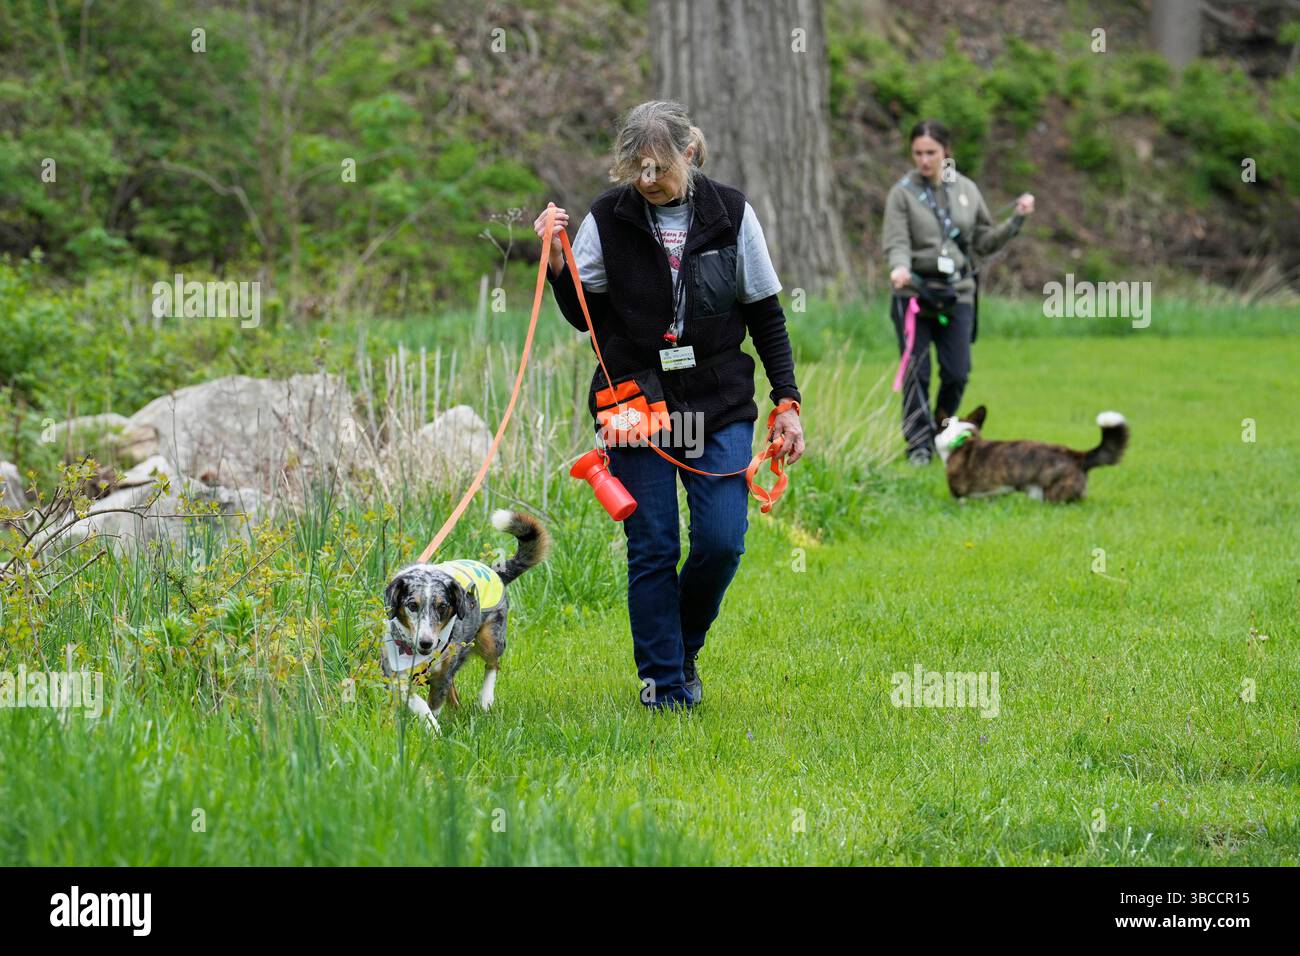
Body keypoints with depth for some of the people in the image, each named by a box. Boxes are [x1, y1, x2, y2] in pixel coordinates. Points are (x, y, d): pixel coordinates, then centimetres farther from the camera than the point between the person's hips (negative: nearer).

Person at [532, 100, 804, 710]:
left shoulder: (730, 213, 0)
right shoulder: (608, 218, -2)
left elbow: (766, 315, 6)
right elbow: (583, 316, 2)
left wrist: (787, 401, 1)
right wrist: (556, 261, -16)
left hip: (719, 407, 0)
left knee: (721, 541, -7)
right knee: (652, 549, 0)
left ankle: (684, 648, 19)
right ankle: (664, 682, 10)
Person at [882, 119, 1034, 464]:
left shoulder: (967, 190, 9)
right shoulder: (903, 192, -1)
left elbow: (985, 242, 15)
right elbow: (896, 242, -8)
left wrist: (1016, 220, 4)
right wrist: (899, 268, -29)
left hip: (957, 293, 2)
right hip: (914, 292, -2)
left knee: (957, 372, -2)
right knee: (916, 373, -4)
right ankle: (919, 444, 6)